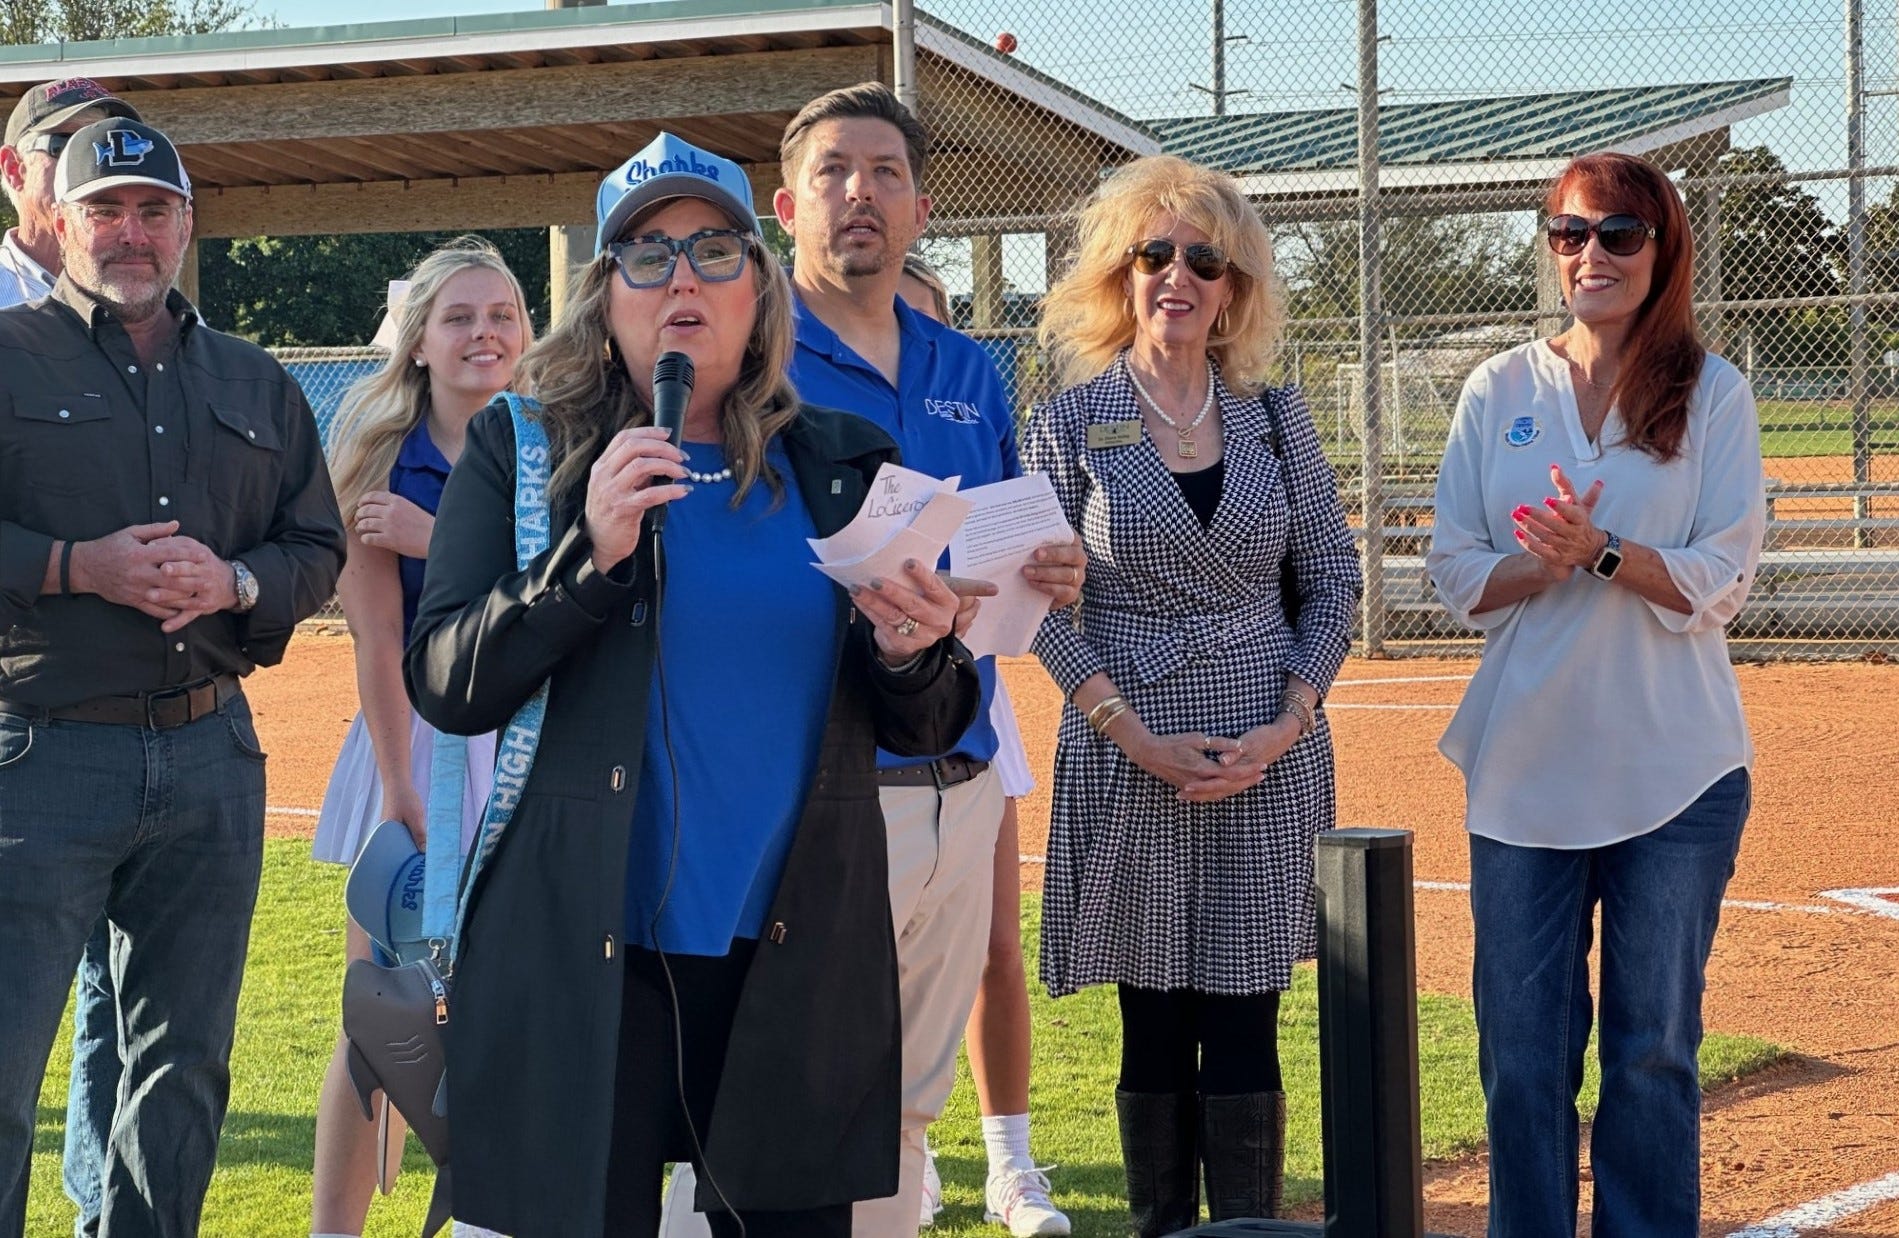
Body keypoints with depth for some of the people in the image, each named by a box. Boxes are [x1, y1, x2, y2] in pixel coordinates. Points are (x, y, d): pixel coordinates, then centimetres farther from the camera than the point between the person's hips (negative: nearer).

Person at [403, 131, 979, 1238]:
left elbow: (923, 732, 12)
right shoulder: (521, 450, 3)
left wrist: (913, 656, -11)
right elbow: (445, 687, -6)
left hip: (798, 959, 2)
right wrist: (588, 554, -18)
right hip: (584, 963, -2)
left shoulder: (841, 464, 9)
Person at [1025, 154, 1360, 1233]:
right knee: (1156, 1030, 5)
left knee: (1245, 1026, 1)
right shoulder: (1071, 423, 0)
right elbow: (1045, 606, -2)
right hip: (1129, 763, -1)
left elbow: (1334, 578, 8)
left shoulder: (1276, 417, 6)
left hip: (1271, 760, 1)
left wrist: (1289, 720, -5)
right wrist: (1135, 734, -11)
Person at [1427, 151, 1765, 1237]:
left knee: (1654, 1045, 6)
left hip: (1675, 769, -2)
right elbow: (1457, 577, 4)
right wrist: (1543, 564, -15)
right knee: (1522, 1049, 4)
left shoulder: (1714, 395, 1)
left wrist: (1603, 554, -22)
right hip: (1524, 763, 2)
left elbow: (1722, 581, -6)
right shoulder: (1500, 392, 7)